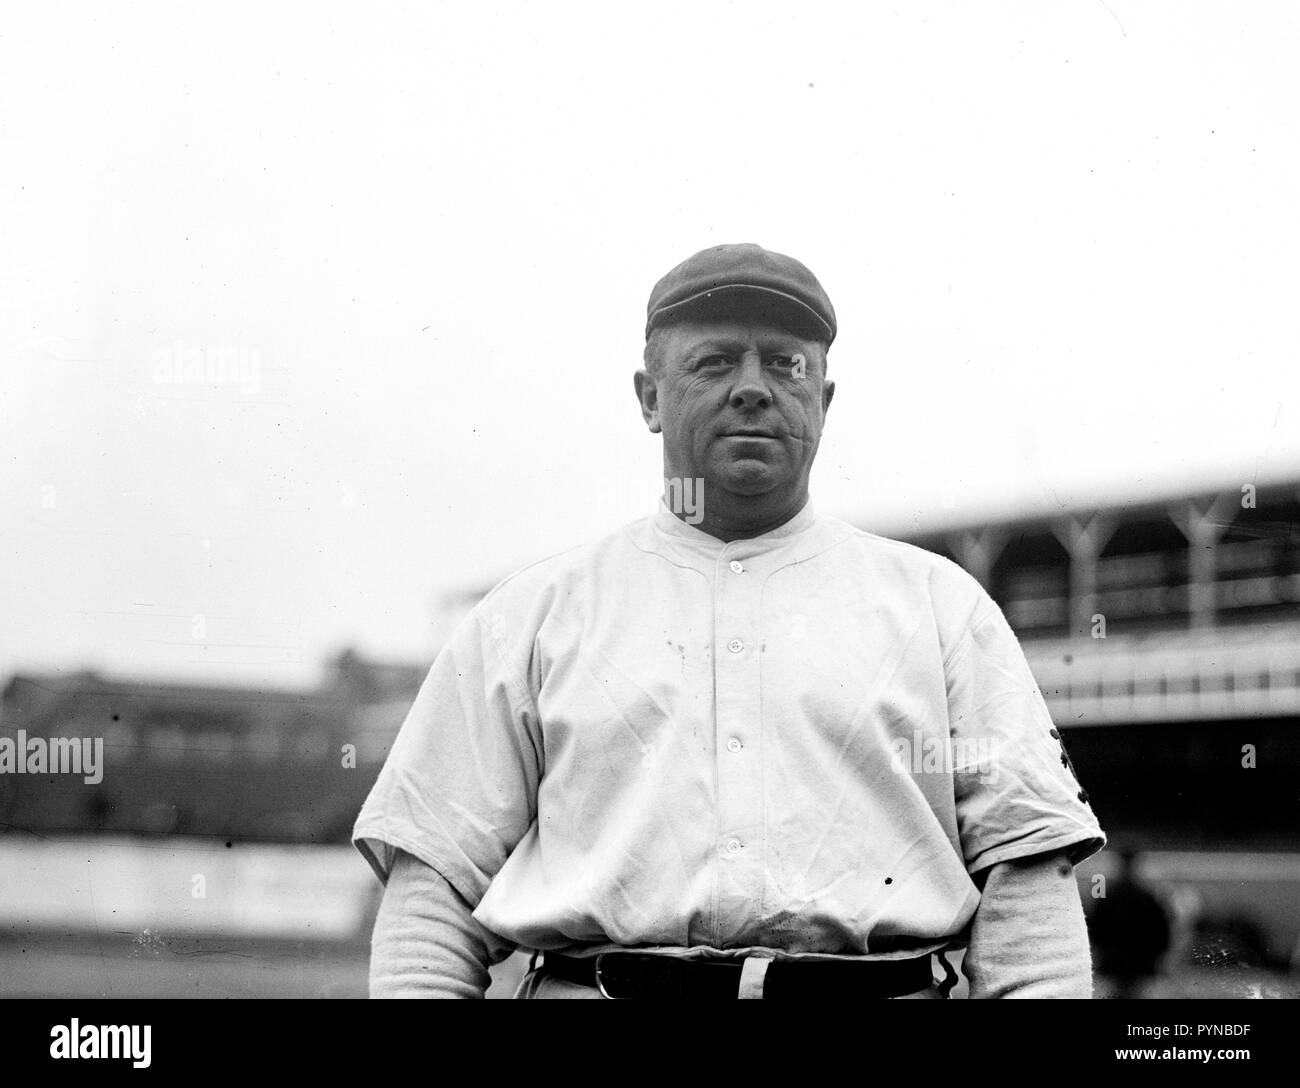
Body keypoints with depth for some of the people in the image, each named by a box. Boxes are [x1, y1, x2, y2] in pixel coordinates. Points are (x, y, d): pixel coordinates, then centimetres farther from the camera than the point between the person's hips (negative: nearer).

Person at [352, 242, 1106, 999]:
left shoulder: (941, 602, 14)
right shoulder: (530, 615, 13)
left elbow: (1024, 859, 6)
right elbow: (434, 879, 10)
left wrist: (1036, 990, -7)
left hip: (887, 986, 2)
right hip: (590, 981, -1)